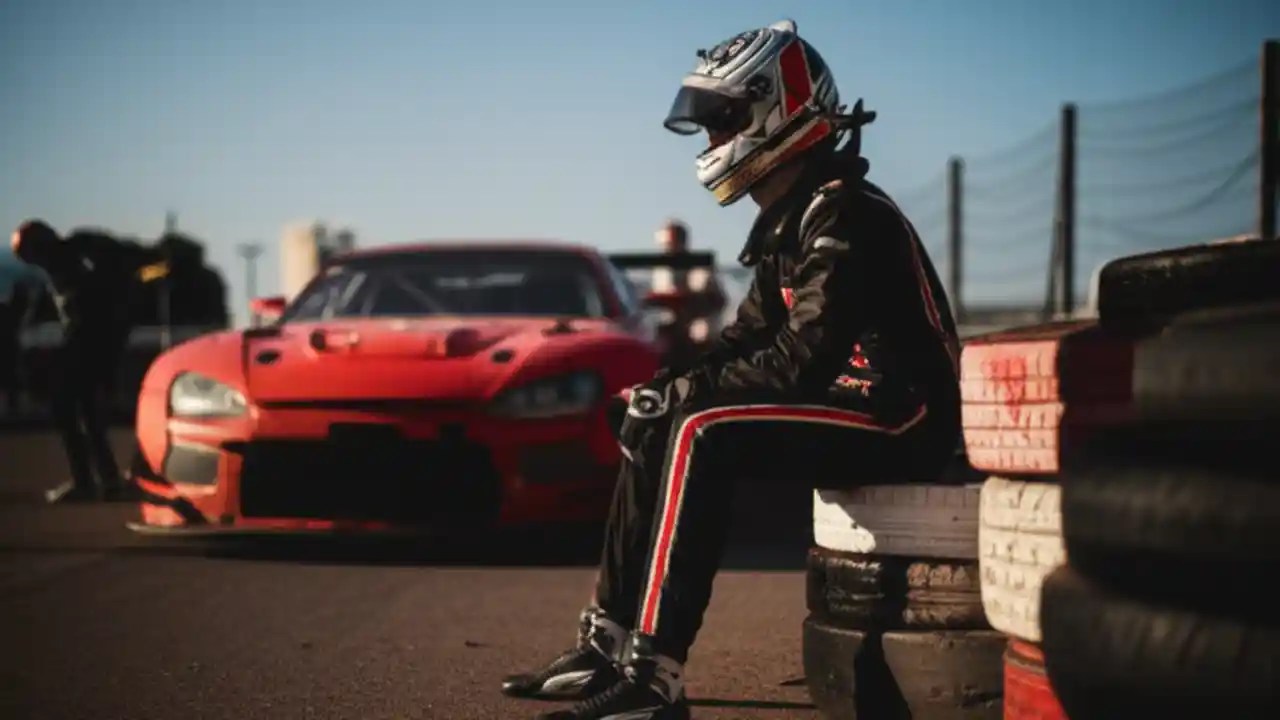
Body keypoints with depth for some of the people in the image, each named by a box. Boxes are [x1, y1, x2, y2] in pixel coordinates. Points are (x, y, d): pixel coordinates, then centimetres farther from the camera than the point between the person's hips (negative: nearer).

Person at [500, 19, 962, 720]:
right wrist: (665, 387, 0)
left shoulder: (845, 216, -18)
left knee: (700, 430, -27)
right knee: (653, 426, 6)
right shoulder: (789, 221, 14)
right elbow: (746, 339, 17)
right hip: (844, 403, 10)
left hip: (898, 417, -10)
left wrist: (684, 390, -18)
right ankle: (608, 643, 4)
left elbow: (799, 360, -25)